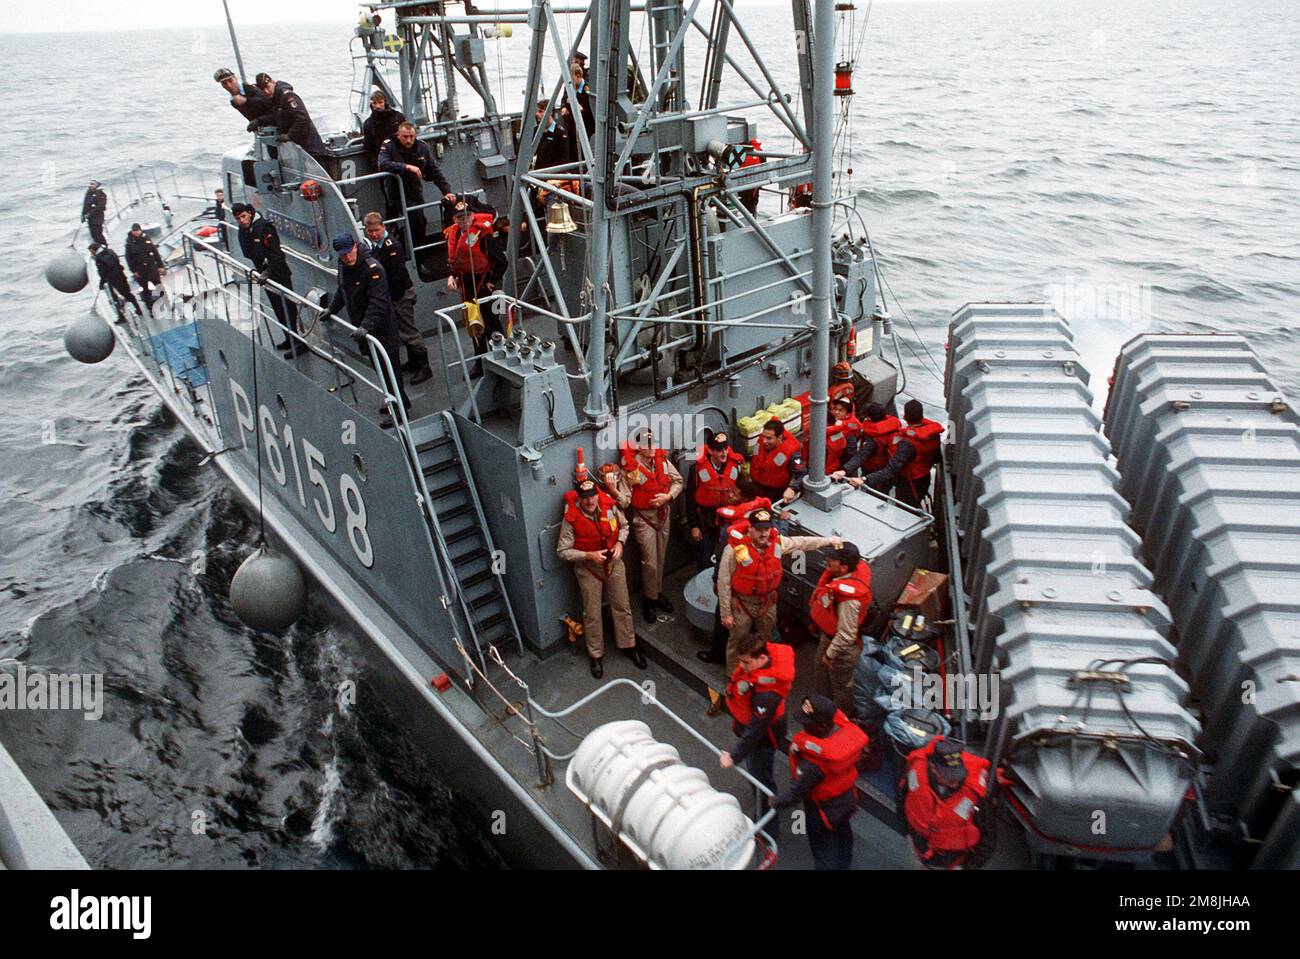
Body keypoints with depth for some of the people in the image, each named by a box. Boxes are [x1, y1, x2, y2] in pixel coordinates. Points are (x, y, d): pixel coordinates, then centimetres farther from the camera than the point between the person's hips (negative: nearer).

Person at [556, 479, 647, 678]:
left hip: (613, 563, 3)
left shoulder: (609, 507, -14)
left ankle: (629, 646, 32)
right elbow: (562, 551, -17)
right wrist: (589, 555, -27)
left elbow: (623, 526, 6)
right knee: (592, 615, 8)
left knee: (622, 607, 13)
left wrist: (620, 543, -13)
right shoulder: (571, 519, -23)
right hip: (588, 569, -3)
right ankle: (596, 655, 26)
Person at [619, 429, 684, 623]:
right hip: (643, 517, -4)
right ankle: (650, 599, 16)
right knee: (650, 562, -2)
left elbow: (678, 481, 4)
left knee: (660, 559, 16)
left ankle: (658, 592, 35)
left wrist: (668, 496, -11)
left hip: (663, 514, 5)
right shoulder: (630, 466, -15)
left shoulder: (662, 460, -3)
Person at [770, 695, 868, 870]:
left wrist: (776, 802, -9)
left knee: (823, 850, 19)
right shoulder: (845, 729, -26)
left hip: (824, 809, -7)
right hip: (848, 798, 7)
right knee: (842, 834, 35)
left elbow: (796, 791, -28)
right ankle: (843, 864, 61)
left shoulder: (813, 763, -43)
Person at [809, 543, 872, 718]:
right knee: (821, 678, 30)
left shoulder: (849, 598, -41)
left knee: (841, 685, 18)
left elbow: (846, 635, -31)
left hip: (842, 646, -9)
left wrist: (830, 654, -16)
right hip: (828, 635, 9)